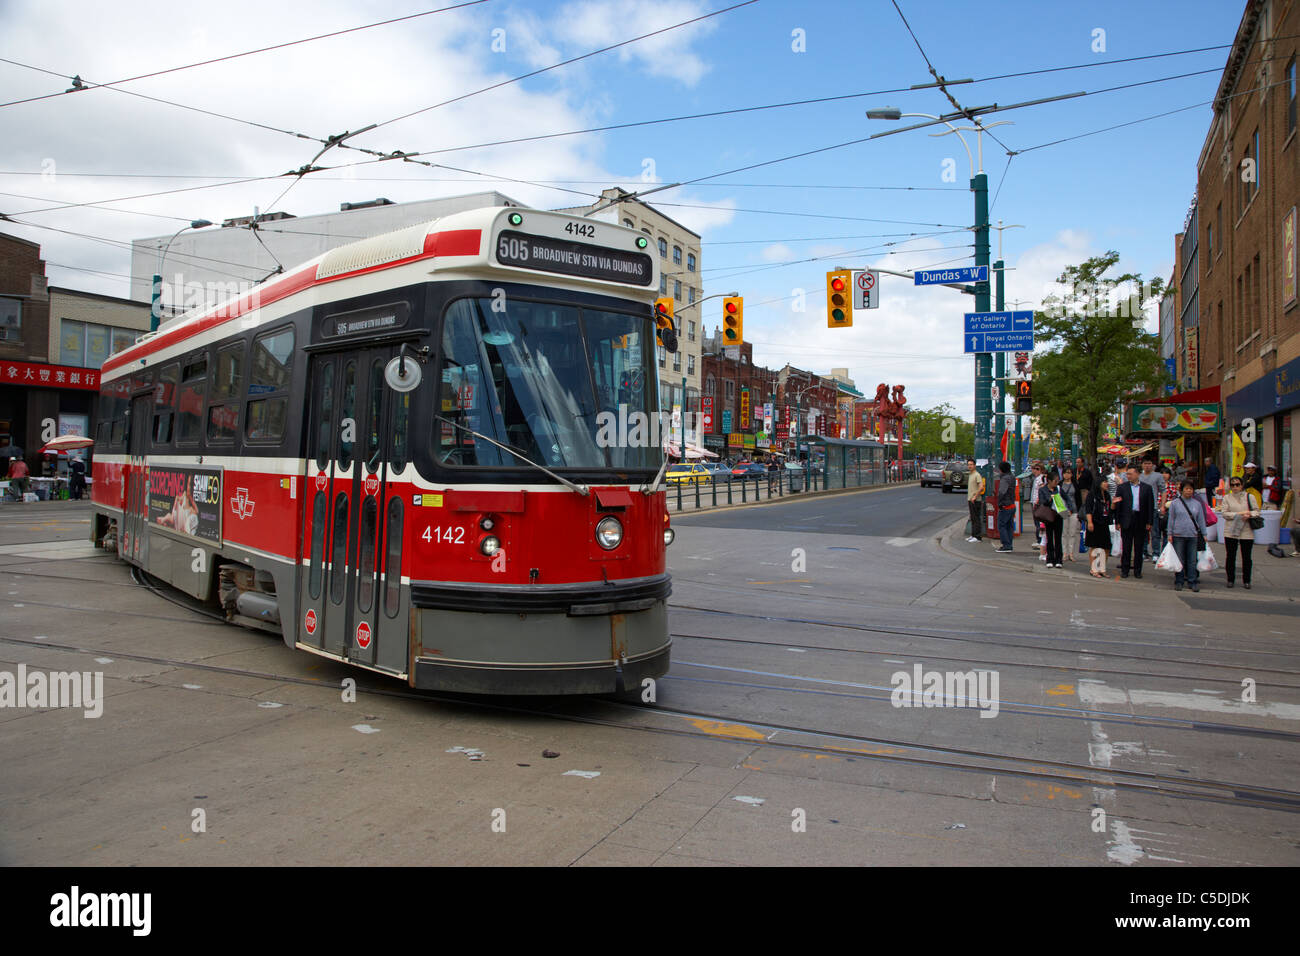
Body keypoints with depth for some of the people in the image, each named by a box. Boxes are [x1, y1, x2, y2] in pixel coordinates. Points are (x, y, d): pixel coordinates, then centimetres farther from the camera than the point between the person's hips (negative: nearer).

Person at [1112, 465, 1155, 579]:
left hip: (1141, 521, 1)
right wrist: (1117, 522, -2)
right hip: (1126, 521, 0)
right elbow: (1118, 505, 4)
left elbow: (1150, 506, 6)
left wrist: (1149, 522, 0)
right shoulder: (1122, 487, 6)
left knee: (1139, 547, 6)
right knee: (1126, 546, 2)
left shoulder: (1146, 488, 7)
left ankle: (1137, 570, 14)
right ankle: (1124, 569, 10)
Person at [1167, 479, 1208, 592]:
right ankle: (1178, 582, 10)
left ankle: (1192, 582, 9)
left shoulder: (1197, 504, 8)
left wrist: (1204, 534, 12)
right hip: (1178, 535, -2)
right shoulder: (1175, 503, 3)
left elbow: (1201, 520, 13)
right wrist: (1170, 534, 1)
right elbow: (1171, 519, 5)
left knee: (1192, 560, 2)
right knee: (1179, 560, 2)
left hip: (1193, 536, 2)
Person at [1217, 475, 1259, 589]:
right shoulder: (1226, 498, 5)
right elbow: (1224, 513, -4)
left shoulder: (1249, 497, 6)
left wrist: (1249, 515, -15)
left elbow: (1257, 511, 6)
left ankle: (1246, 581, 15)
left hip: (1246, 532, 0)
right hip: (1230, 532, 0)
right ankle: (1230, 579, 16)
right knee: (1231, 556, 6)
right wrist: (1239, 514, -15)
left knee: (1246, 557, 4)